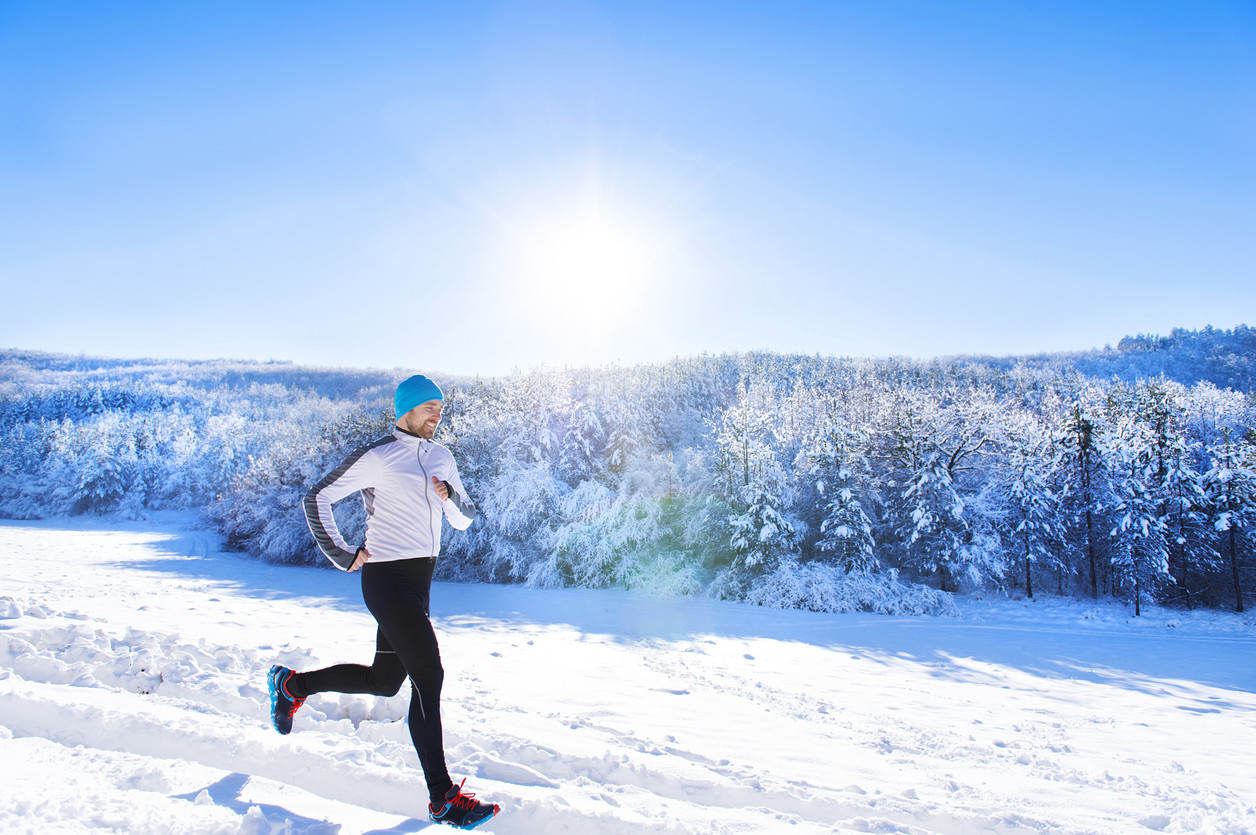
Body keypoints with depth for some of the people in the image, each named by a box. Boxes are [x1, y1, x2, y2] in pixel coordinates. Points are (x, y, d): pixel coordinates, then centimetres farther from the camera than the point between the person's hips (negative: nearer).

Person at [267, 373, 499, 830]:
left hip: (419, 579, 8)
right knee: (428, 677, -12)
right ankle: (443, 798, -5)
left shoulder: (441, 457, 12)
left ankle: (293, 684, 39)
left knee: (384, 681, 18)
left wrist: (451, 496, -10)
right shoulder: (376, 456, -9)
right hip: (388, 578, -8)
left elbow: (464, 519, 12)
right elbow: (317, 497, -6)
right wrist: (343, 556, -8)